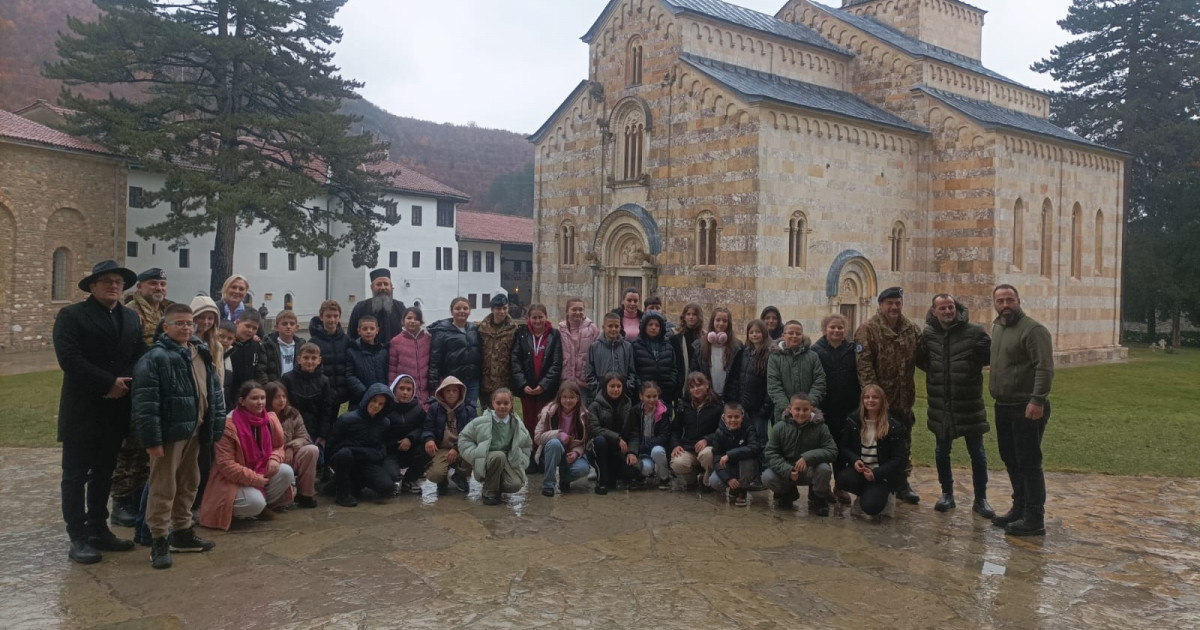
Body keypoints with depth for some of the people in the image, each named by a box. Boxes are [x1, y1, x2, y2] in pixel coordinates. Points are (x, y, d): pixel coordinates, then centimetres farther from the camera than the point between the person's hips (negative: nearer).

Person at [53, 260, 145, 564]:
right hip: (82, 410, -5)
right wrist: (108, 383, -19)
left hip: (116, 409, 5)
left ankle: (98, 529, 24)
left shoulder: (131, 317, 12)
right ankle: (78, 538, 7)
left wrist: (126, 383, -11)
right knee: (76, 475, 2)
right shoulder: (71, 315, -5)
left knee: (103, 473, 14)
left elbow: (140, 356, 8)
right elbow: (69, 358, -16)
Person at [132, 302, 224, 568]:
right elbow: (144, 402, -18)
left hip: (193, 431, 8)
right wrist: (151, 439, -21)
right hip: (169, 432, -8)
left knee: (189, 484, 17)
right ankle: (159, 541, 6)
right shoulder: (154, 358, -12)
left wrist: (216, 426, 11)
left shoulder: (201, 354, 12)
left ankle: (182, 532, 31)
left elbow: (214, 391, 17)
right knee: (163, 488, -2)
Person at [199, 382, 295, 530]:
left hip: (262, 475, 6)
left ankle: (263, 506, 2)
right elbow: (225, 464, -20)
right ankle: (231, 508, 4)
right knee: (255, 503, -32)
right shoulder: (229, 425, -20)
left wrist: (275, 459, -14)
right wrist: (253, 478, -22)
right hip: (234, 481, -6)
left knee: (287, 472, -20)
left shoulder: (270, 419, -2)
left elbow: (278, 446, 11)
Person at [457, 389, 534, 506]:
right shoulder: (482, 422, -7)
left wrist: (520, 462, 3)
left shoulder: (516, 424, 1)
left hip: (507, 463, 2)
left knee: (515, 485, -27)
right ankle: (490, 492, -16)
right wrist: (476, 454, -10)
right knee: (499, 455, -37)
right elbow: (464, 438, 1)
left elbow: (527, 444, 17)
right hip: (484, 461, -2)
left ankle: (497, 486, 11)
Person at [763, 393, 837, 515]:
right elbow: (771, 453, -10)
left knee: (824, 468, -34)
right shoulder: (779, 427, -9)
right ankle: (788, 494, 12)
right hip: (787, 470, 2)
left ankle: (819, 499, -2)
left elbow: (832, 451, -17)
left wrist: (807, 457, -32)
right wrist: (788, 471, -26)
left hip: (810, 471, -2)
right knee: (767, 477, -25)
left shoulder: (820, 427, -11)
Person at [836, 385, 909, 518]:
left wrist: (876, 473, -19)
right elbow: (844, 447, 9)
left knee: (871, 507, -26)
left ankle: (883, 495, 11)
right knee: (843, 479, -30)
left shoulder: (893, 426, -8)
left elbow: (899, 458, -8)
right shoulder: (853, 420, 2)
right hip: (859, 469, 4)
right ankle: (867, 494, 3)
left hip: (881, 474, -4)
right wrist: (854, 460, -14)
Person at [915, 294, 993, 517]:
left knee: (977, 452, 7)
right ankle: (947, 494, 29)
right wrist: (935, 373, -8)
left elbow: (992, 357, -7)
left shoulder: (974, 331, -8)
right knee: (942, 451, 13)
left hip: (969, 403, -3)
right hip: (940, 404, 3)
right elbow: (920, 360, 12)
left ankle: (980, 499, 20)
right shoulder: (928, 334, 1)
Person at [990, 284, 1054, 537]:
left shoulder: (1033, 330, -13)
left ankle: (1034, 519, 0)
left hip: (1027, 408, -9)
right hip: (1004, 407, 9)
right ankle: (1020, 509, 28)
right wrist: (996, 392, 14)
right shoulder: (997, 327, 14)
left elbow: (1045, 368, -20)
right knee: (1011, 460, 16)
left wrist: (1037, 400, -27)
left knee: (1028, 463, -6)